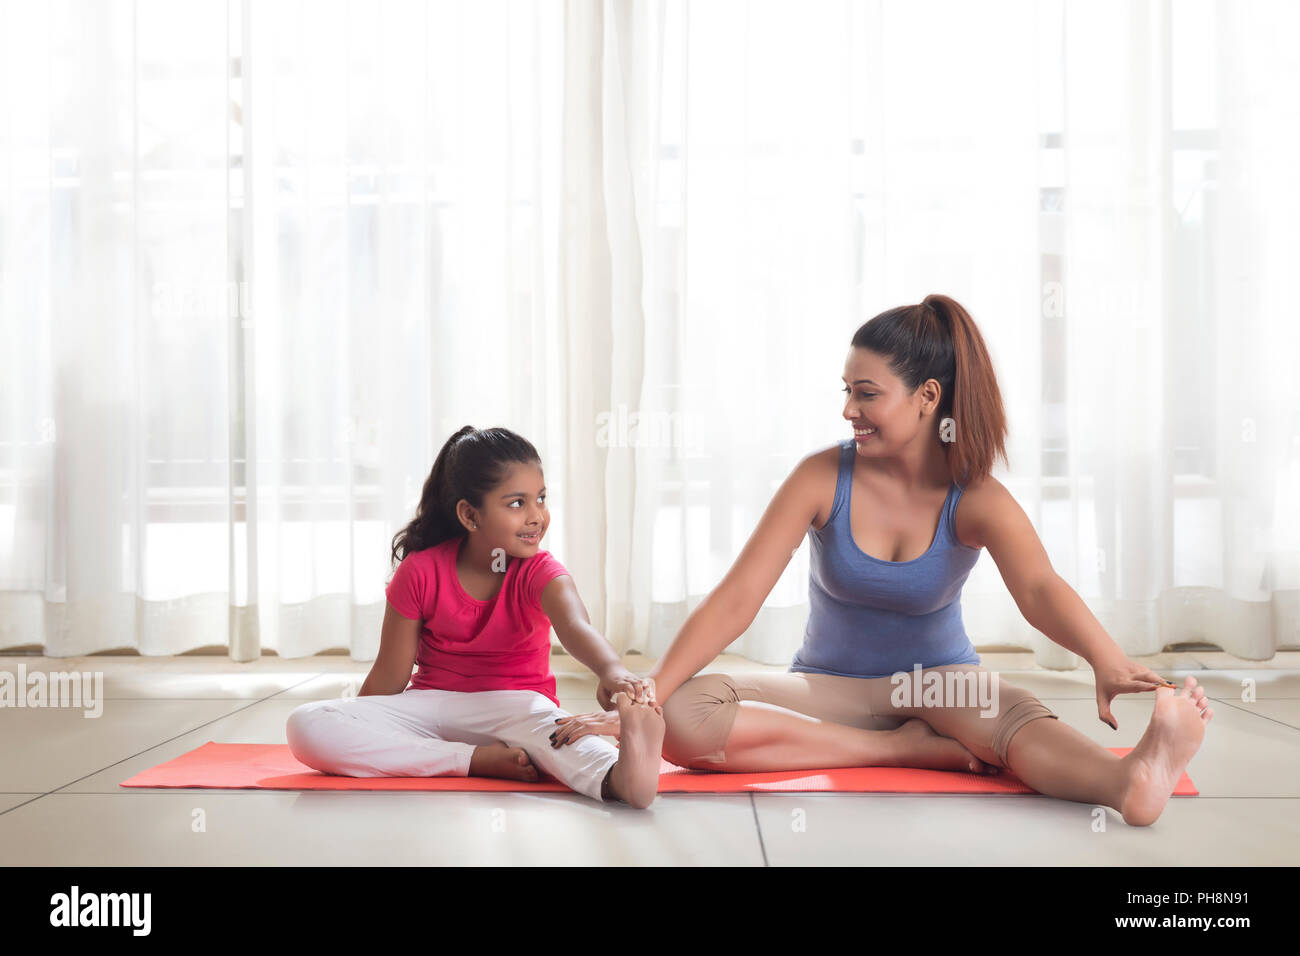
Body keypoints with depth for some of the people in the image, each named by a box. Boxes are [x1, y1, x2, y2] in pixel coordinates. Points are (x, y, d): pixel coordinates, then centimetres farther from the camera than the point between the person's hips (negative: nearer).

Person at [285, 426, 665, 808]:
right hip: (431, 707, 3)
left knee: (535, 714, -40)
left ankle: (621, 776, -71)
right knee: (306, 726, -21)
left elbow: (575, 626, -35)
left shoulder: (539, 572, -12)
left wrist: (612, 670, -56)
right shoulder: (422, 572, -8)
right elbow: (390, 676, 1)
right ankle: (475, 759, -30)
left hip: (512, 708, -2)